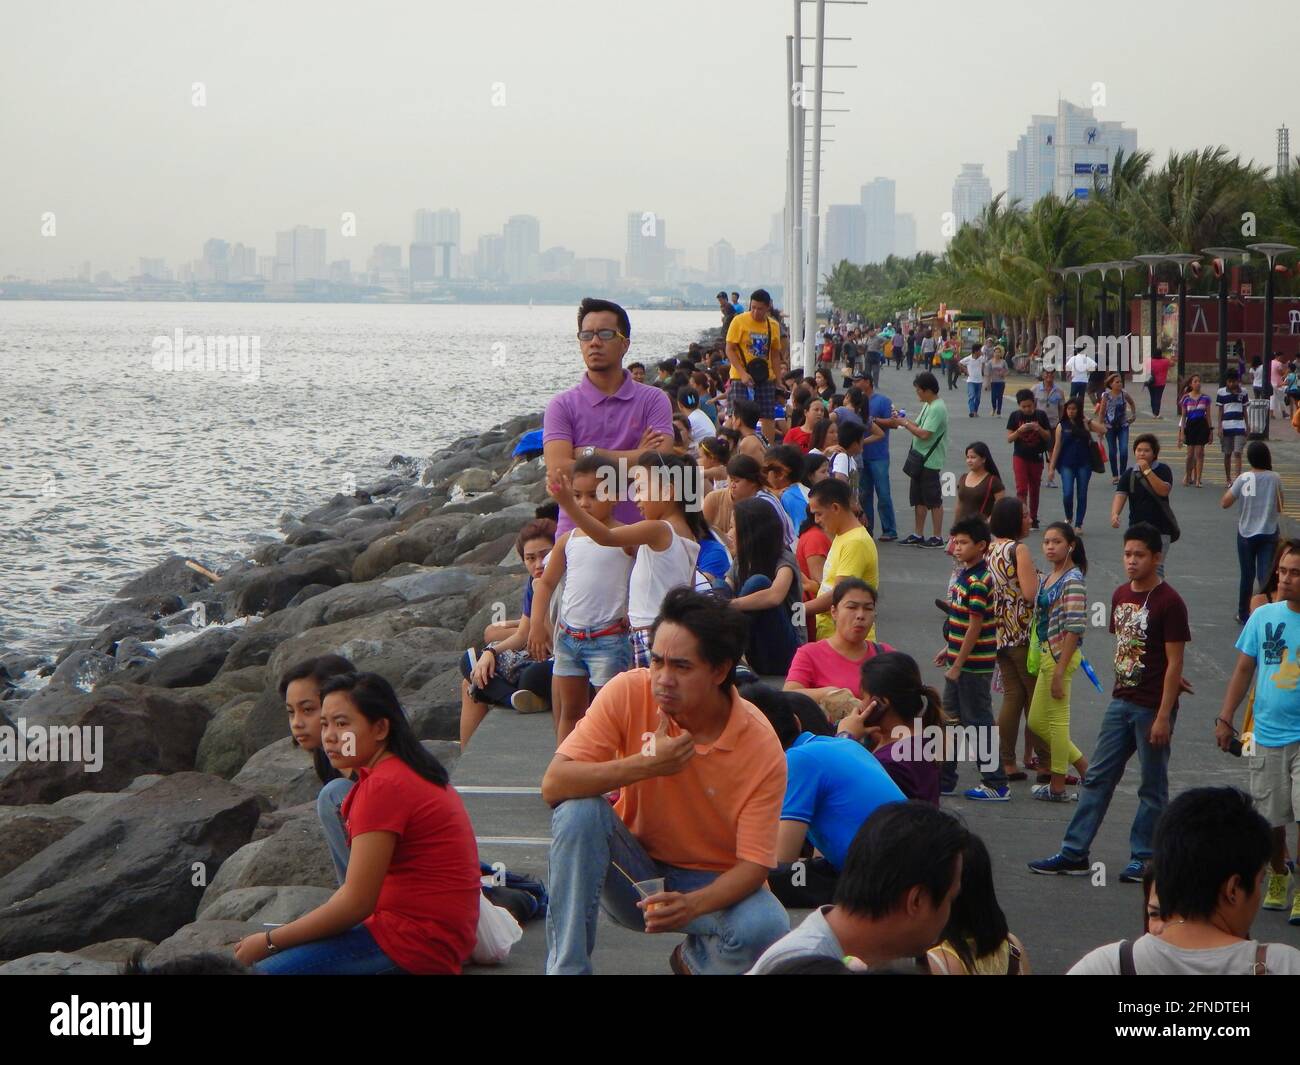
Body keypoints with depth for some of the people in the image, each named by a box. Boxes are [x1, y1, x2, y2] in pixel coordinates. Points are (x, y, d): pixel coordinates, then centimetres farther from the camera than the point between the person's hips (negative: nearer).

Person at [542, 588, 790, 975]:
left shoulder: (762, 748, -18)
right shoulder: (630, 693, -16)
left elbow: (754, 863, -19)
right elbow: (553, 785, -21)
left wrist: (693, 904, -38)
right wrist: (645, 765, -32)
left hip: (711, 885, -1)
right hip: (634, 874, 1)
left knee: (765, 928, -33)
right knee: (579, 808, -28)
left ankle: (694, 958, 4)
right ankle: (566, 967, -19)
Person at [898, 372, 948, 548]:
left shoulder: (937, 409, -19)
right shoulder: (928, 406, 12)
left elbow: (924, 434, -24)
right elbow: (919, 426, 13)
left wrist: (906, 424, -13)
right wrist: (905, 420, 0)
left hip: (930, 461, -10)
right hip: (920, 459, 10)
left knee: (934, 500, -3)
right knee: (919, 499, 14)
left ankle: (937, 538, 3)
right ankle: (918, 536, 22)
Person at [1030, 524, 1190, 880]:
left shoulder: (1169, 603, -12)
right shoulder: (1121, 596, 9)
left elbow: (1174, 662, -14)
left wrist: (1163, 716, -17)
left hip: (1153, 707, -7)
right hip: (1121, 702, 7)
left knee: (1152, 786, 4)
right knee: (1097, 777, 8)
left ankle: (1143, 857, 13)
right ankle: (1075, 852, 12)